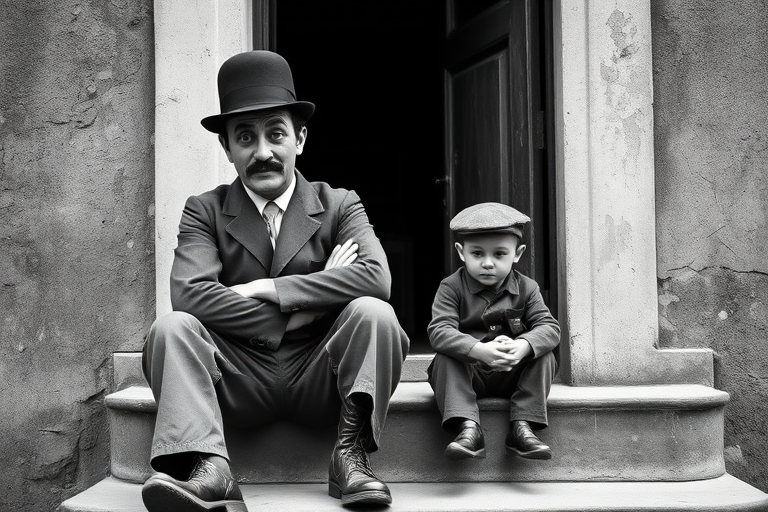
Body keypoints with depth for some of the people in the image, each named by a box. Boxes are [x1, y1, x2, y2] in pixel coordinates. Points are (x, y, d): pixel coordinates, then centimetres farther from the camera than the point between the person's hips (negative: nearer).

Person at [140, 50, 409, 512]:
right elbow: (190, 294, -15)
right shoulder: (204, 211, 4)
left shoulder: (340, 205, 5)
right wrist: (306, 306, -15)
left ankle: (351, 455, -20)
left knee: (374, 313, -25)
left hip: (319, 380, -1)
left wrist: (266, 289, -18)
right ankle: (209, 471, -37)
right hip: (240, 381, 1)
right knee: (172, 326, -23)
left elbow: (376, 278, -16)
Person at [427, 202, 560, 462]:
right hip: (467, 373, -2)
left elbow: (549, 327, -11)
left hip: (512, 375, 2)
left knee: (545, 354, -18)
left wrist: (523, 346, -35)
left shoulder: (526, 288, 1)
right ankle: (468, 428, -36)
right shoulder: (451, 288, -8)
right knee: (445, 358, -28)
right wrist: (480, 350, -41)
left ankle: (522, 427, -21)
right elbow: (439, 331, -24)